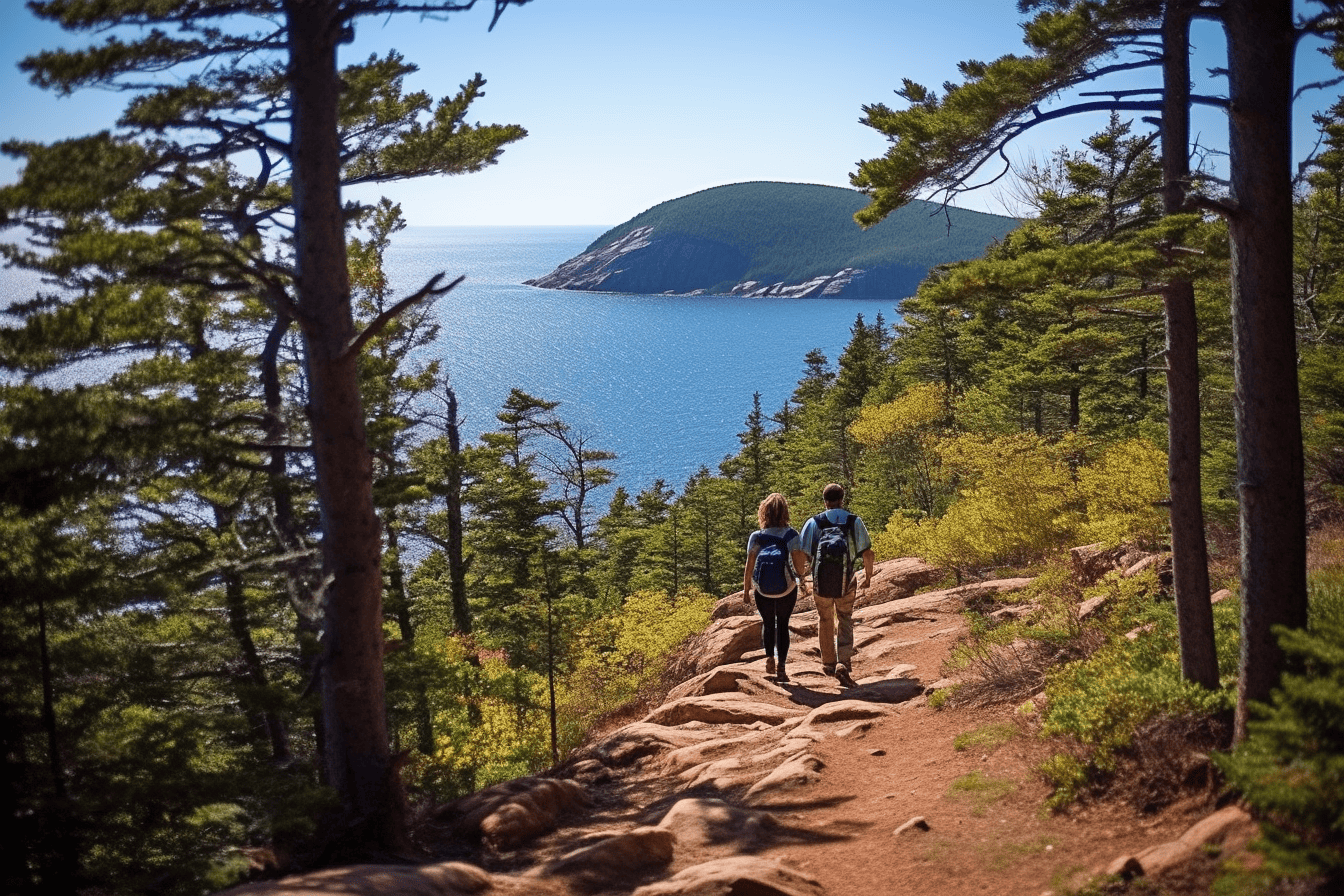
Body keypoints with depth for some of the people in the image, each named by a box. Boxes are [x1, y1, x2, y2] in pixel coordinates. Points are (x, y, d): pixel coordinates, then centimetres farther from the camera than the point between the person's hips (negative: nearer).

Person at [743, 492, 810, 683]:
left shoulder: (756, 537, -5)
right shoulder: (790, 535, -9)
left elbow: (749, 566, -5)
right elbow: (799, 565, -11)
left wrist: (746, 589, 5)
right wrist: (800, 575, 11)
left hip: (762, 591, 1)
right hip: (786, 589, -1)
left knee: (767, 623, 21)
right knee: (782, 625, 12)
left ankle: (769, 657, 3)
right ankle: (781, 666, 8)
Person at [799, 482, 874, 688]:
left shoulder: (813, 523, -7)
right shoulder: (854, 522, -3)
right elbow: (867, 553, -1)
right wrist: (868, 576, 13)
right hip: (846, 583, 0)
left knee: (825, 622, 18)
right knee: (845, 621, 11)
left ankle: (828, 663, 30)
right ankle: (843, 664, -9)